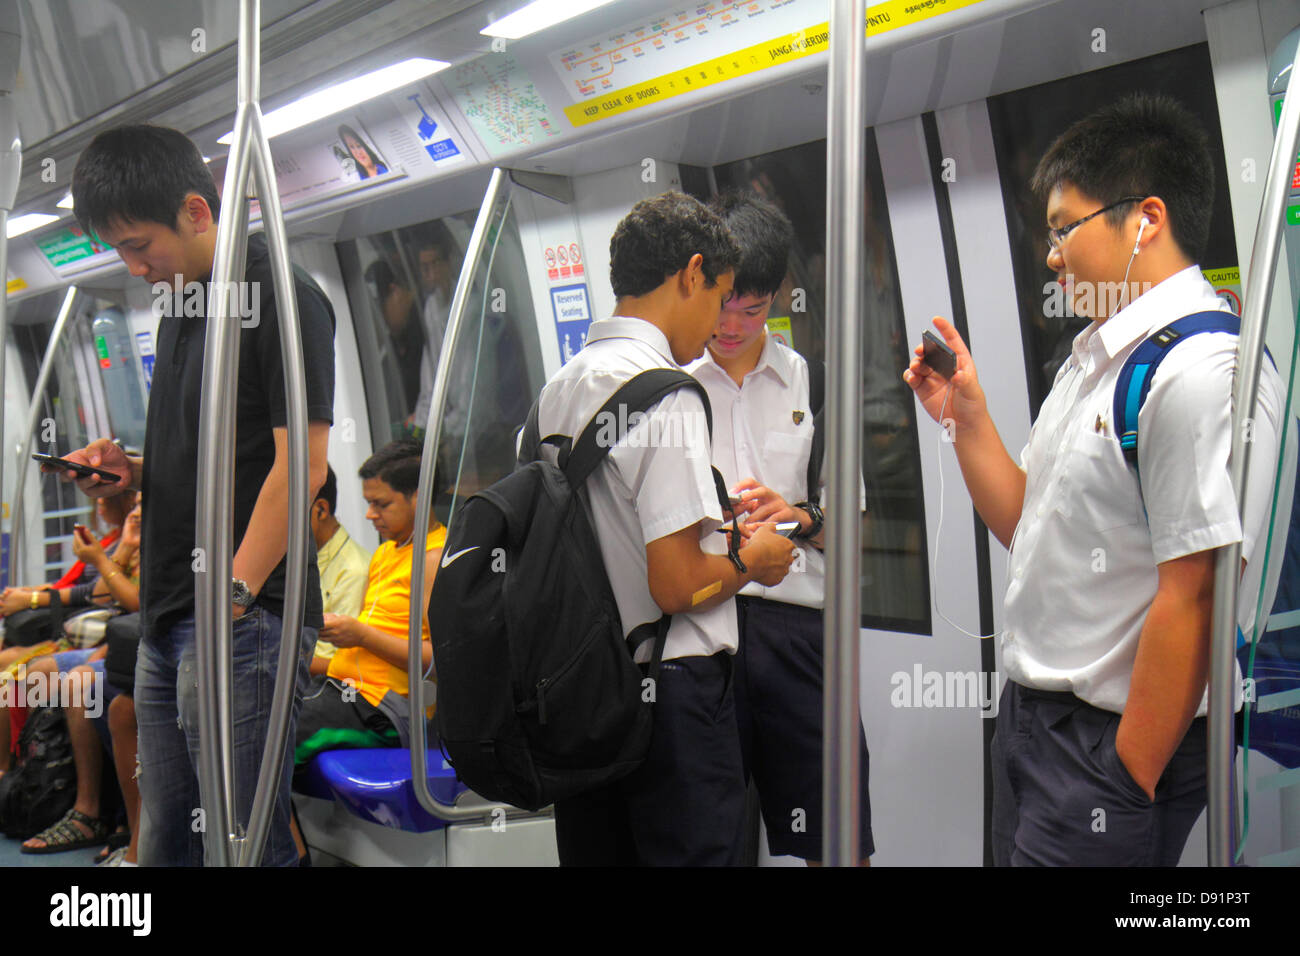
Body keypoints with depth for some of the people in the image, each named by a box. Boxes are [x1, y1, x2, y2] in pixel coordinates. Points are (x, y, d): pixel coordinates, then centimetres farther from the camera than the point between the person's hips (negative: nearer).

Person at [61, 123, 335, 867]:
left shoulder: (283, 296, -8)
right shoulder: (183, 305, 19)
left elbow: (301, 464, -15)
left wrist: (233, 597, -19)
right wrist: (133, 470, 7)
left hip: (244, 620, -9)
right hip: (168, 623, 9)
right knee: (165, 842, 13)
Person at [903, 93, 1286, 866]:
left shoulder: (1201, 370, -20)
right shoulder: (1095, 359, 11)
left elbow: (1192, 601, -23)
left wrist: (1128, 786, -19)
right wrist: (967, 417, 6)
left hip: (1116, 741, -9)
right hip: (1031, 715, 9)